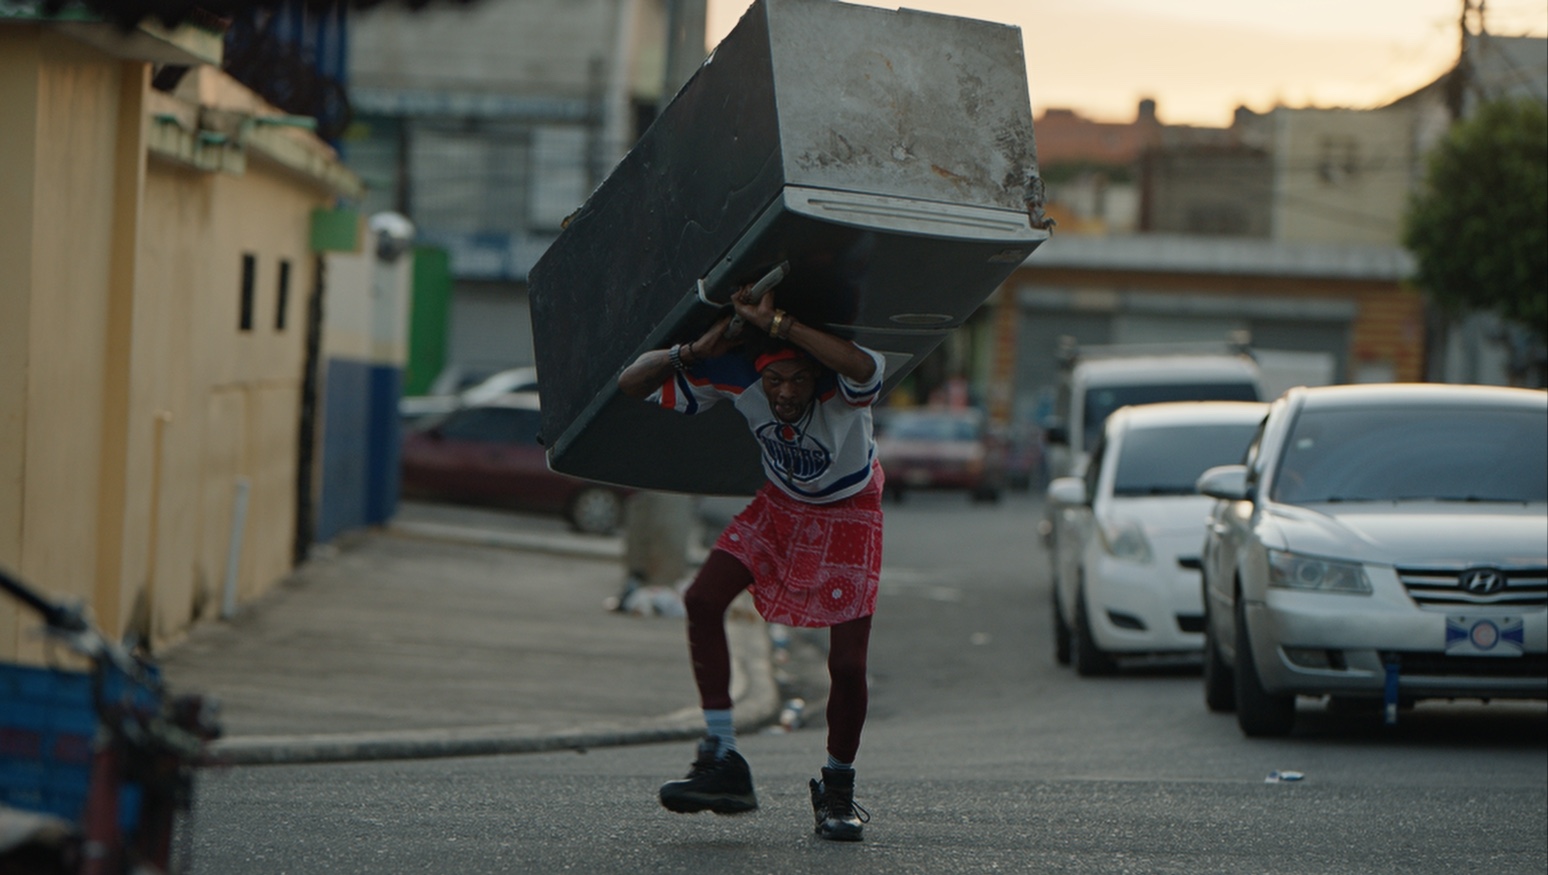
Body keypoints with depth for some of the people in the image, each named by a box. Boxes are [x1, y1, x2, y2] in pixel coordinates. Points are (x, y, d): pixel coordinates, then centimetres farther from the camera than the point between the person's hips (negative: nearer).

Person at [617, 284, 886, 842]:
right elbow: (632, 386, -19)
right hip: (780, 503, 4)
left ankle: (838, 790, 16)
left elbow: (866, 367, -64)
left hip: (849, 513, -4)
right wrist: (693, 351, -36)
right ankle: (723, 765, -12)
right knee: (702, 601, -16)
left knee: (848, 666, -10)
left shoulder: (840, 385, -36)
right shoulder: (735, 376, -26)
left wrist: (775, 322, -61)